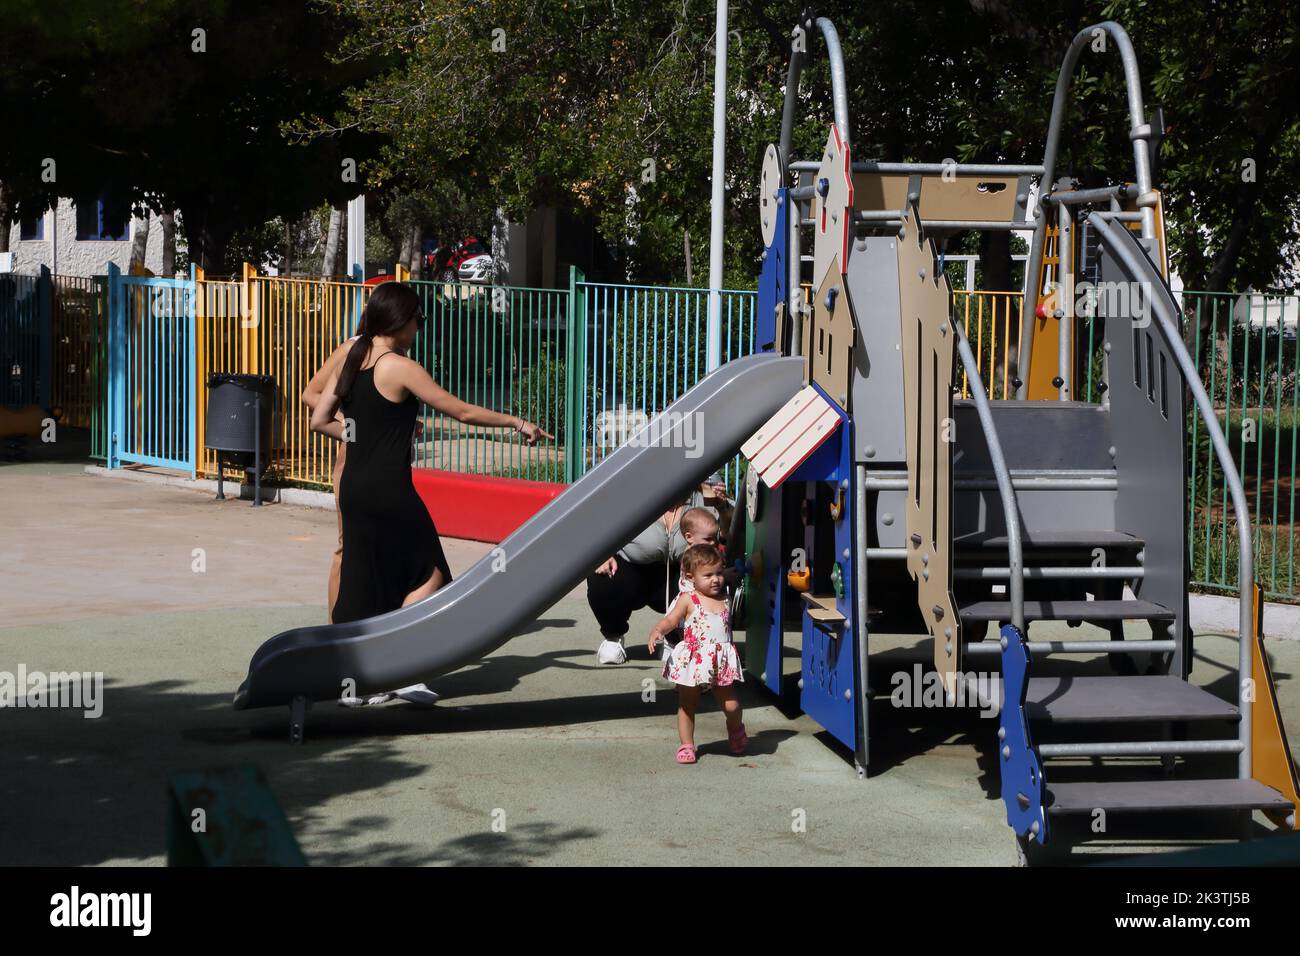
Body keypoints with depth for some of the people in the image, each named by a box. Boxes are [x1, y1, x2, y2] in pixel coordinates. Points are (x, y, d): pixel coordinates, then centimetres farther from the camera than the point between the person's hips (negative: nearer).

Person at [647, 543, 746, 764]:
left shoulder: (725, 598, 8)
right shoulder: (688, 599, -6)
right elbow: (670, 620, -15)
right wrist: (657, 631, -32)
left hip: (722, 661, 3)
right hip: (692, 661, -3)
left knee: (730, 704, -1)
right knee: (687, 704, 8)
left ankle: (736, 730, 31)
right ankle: (686, 744, 21)